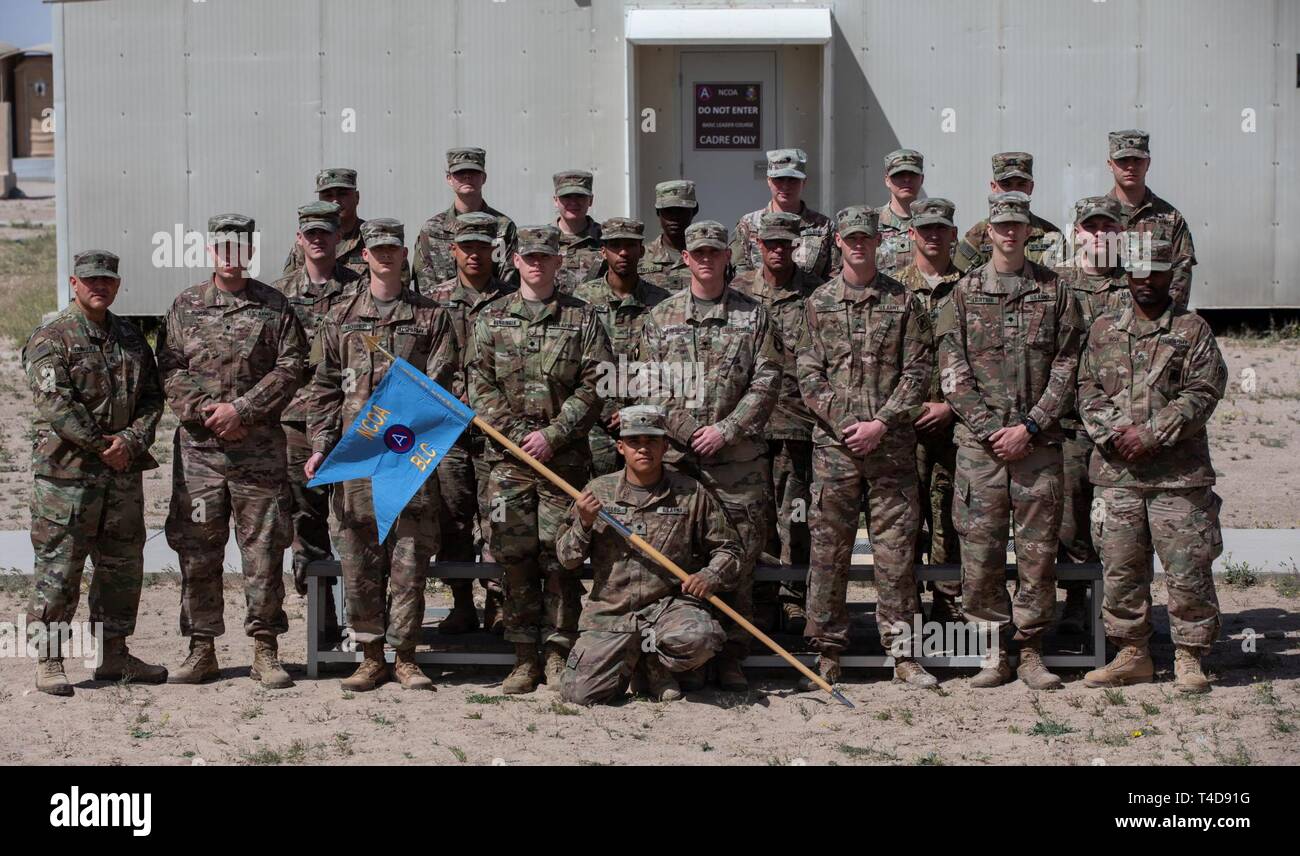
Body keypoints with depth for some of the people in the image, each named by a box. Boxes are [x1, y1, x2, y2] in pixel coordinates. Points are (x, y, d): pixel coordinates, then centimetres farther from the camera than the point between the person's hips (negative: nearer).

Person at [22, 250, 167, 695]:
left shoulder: (132, 339, 14)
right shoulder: (50, 339, -5)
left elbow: (152, 397, 10)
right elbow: (56, 404, -15)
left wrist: (131, 441, -8)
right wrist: (102, 446, -14)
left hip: (124, 471, 6)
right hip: (67, 473, -6)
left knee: (123, 564, 11)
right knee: (58, 565, -3)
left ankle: (114, 655, 21)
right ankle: (48, 660, 5)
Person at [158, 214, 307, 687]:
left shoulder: (275, 307, 5)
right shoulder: (186, 305, 10)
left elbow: (290, 369, -3)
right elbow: (170, 368, 5)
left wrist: (241, 409, -11)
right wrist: (203, 411, -10)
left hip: (260, 448, -1)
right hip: (199, 447, 2)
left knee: (264, 547, 0)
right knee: (197, 549, 4)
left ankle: (265, 650, 8)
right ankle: (202, 648, 13)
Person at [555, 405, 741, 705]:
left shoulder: (691, 494, 2)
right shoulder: (598, 491, 5)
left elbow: (726, 548, 9)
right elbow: (566, 558, 9)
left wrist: (710, 577, -11)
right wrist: (583, 524, -10)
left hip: (669, 605, -1)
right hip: (610, 612, 1)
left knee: (697, 638, -35)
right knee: (579, 693, -16)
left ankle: (655, 667, 3)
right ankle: (629, 662, 20)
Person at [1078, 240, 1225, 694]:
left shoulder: (1193, 330, 3)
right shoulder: (1104, 330, 13)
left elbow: (1202, 394, -6)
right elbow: (1089, 391, 8)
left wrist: (1153, 434, -14)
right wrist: (1114, 434, -10)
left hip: (1179, 472, -3)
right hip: (1117, 473, 3)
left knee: (1187, 569, -2)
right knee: (1121, 568, 7)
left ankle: (1189, 659, 9)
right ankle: (1132, 653, 19)